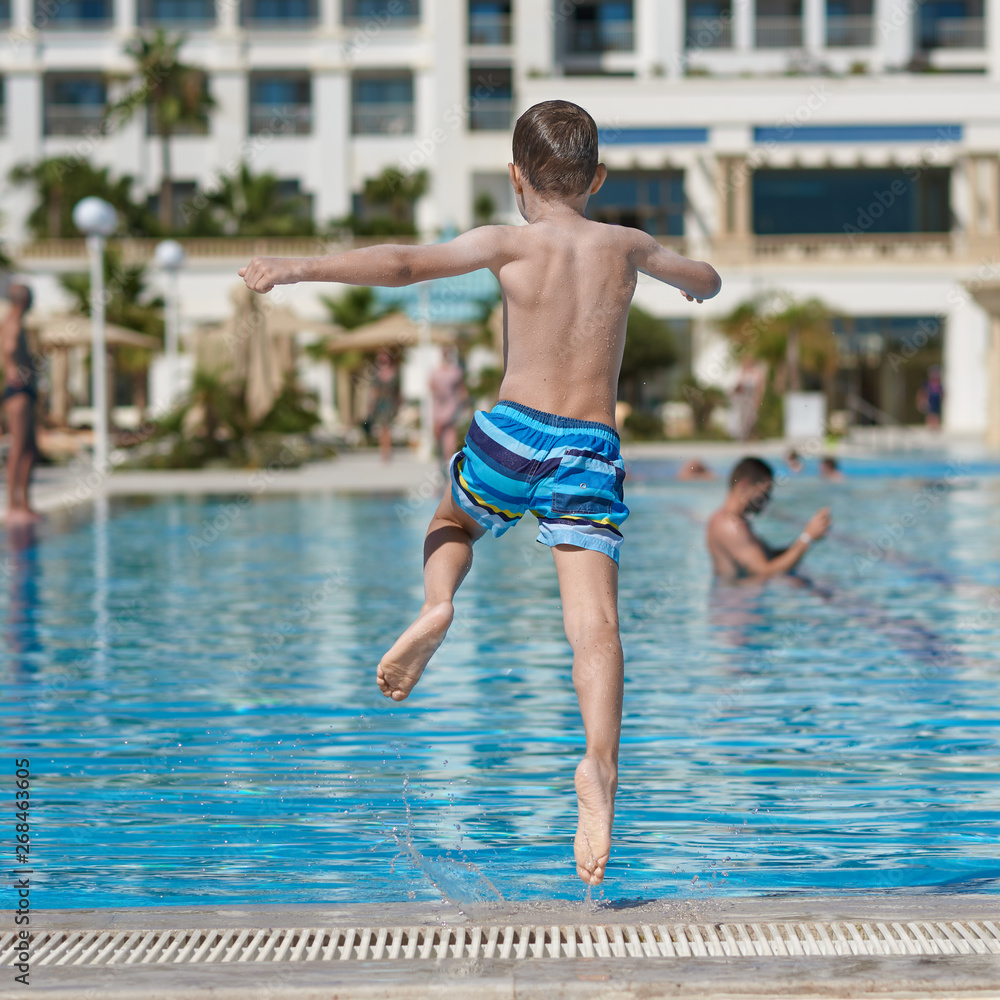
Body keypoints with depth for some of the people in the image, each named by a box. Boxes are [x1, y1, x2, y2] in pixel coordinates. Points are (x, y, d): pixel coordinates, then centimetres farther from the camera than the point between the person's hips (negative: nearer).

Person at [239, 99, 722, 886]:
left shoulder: (511, 243, 2)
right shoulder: (627, 246, 13)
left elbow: (403, 264, -12)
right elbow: (707, 282, 34)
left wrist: (299, 268, -9)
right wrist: (696, 279, 58)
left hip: (514, 435, -1)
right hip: (594, 452, 1)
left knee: (451, 520, 31)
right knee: (594, 622, -10)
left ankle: (437, 607, 1)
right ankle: (600, 763, -32)